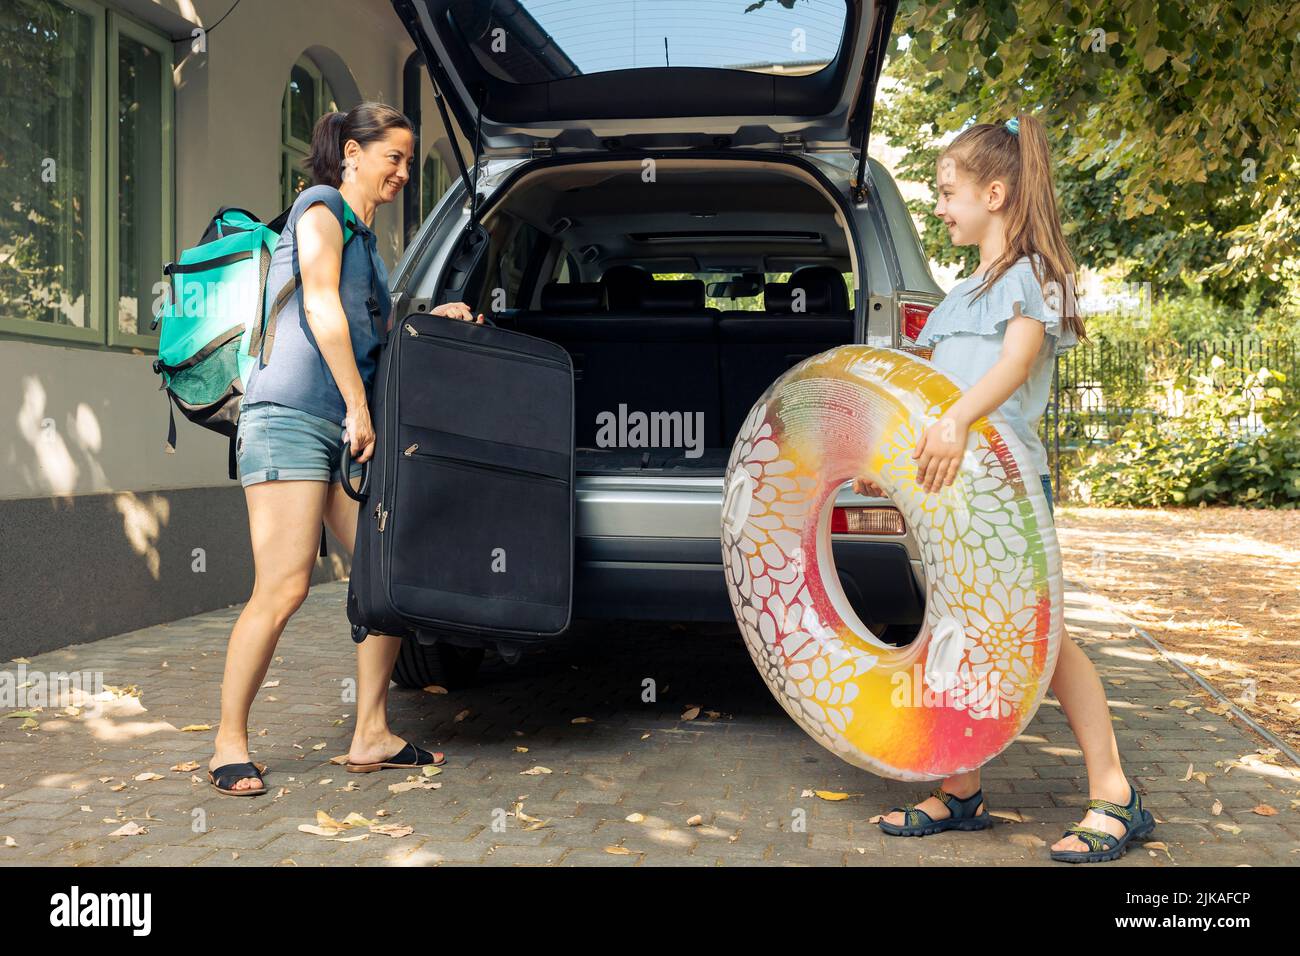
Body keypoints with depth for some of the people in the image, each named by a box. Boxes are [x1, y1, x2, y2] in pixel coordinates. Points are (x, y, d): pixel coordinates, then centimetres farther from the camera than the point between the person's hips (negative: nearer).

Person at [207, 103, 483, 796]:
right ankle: (229, 744, -1)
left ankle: (370, 736, 8)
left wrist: (430, 321, 14)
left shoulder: (365, 238, 26)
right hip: (291, 415, -9)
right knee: (283, 589, -13)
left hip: (348, 429, 9)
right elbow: (321, 307, -11)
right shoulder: (321, 206, 1)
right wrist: (358, 406, -15)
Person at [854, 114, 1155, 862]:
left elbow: (1018, 360, -20)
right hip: (946, 486, 7)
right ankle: (961, 792, 15)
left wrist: (958, 421, -35)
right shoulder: (965, 292, 22)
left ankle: (1115, 798, 5)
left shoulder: (1035, 274, -1)